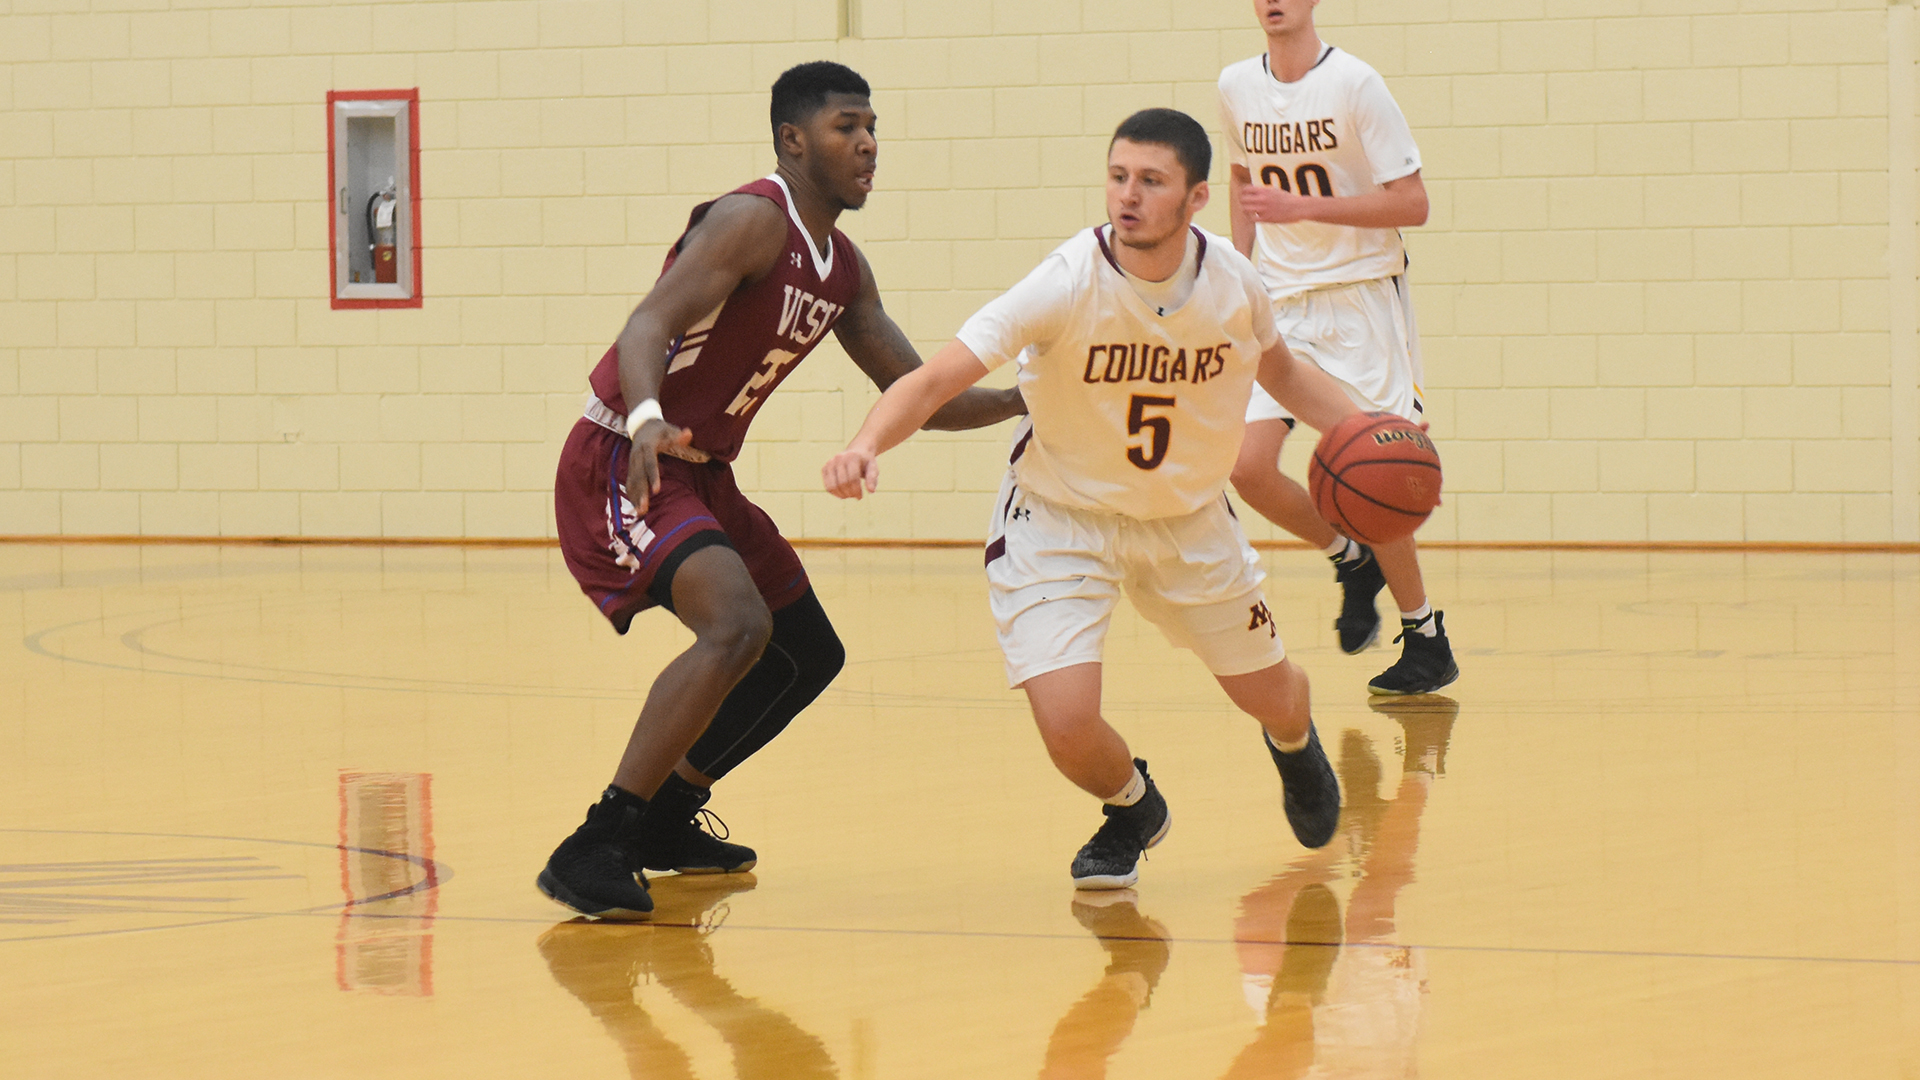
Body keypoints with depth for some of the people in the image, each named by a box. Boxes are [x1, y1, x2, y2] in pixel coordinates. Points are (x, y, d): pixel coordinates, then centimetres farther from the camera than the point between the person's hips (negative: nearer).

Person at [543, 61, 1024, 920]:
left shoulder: (844, 270, 11)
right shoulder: (754, 221, -17)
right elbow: (649, 323, -30)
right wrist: (648, 420, -49)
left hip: (700, 473, 10)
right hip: (624, 463, -10)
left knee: (810, 656, 18)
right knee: (740, 627, -30)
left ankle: (663, 821, 29)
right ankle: (593, 850, -29)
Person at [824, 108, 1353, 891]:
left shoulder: (1231, 281, -15)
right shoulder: (1068, 284, -29)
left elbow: (1280, 371, 9)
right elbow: (933, 380, -35)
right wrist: (867, 444, -55)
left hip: (1189, 516, 4)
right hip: (1061, 516, -3)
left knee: (1270, 697, 15)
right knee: (1067, 723, -19)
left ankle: (1296, 745, 57)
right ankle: (1131, 810, 19)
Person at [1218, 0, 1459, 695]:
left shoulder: (1354, 84, -13)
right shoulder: (1237, 87, 4)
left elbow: (1412, 204, -14)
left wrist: (1304, 206, -21)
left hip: (1360, 298, -5)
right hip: (1279, 302, 5)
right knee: (1249, 467, -9)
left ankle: (1429, 642, 11)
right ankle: (1352, 561, 20)